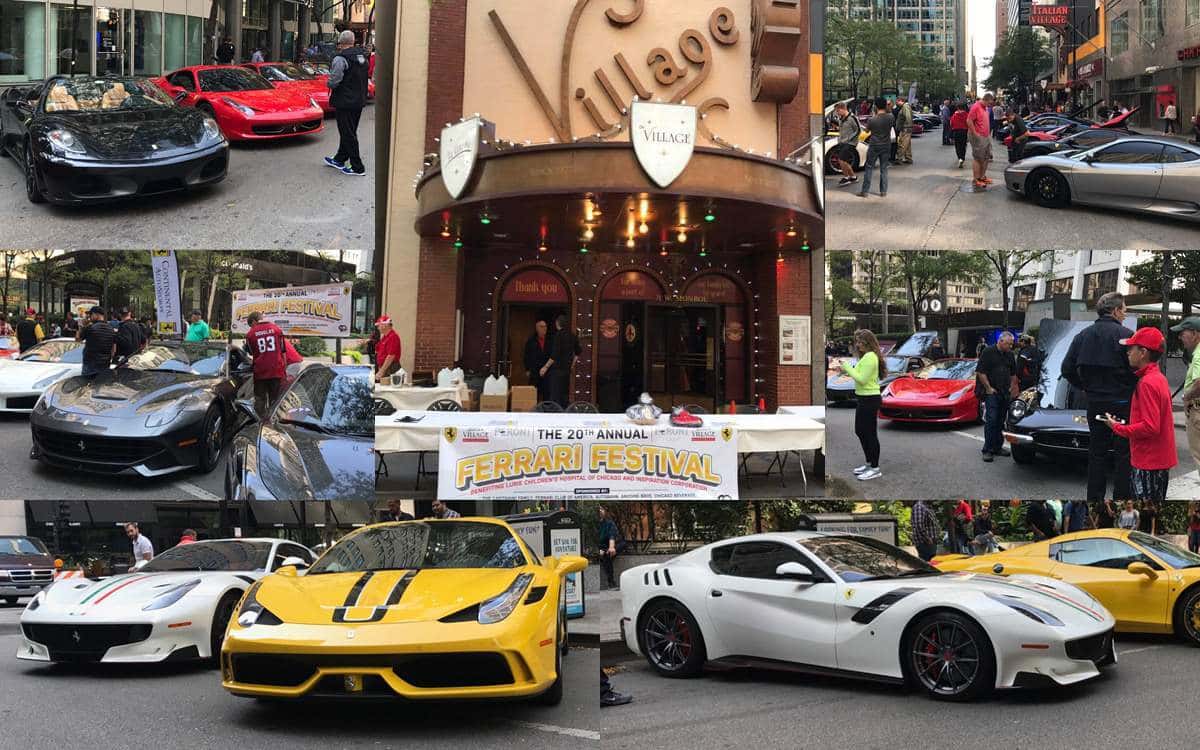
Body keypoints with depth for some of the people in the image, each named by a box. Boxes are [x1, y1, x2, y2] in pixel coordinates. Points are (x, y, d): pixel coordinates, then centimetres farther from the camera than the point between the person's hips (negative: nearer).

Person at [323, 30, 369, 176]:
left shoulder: (340, 59, -18)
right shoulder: (362, 56, 7)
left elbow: (333, 82, -22)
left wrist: (327, 83, -2)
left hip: (344, 102, -8)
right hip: (359, 101, 8)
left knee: (348, 134, -1)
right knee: (349, 132, 18)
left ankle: (357, 168, 0)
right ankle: (339, 160, 33)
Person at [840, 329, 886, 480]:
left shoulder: (870, 357, -18)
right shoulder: (866, 356, 14)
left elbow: (862, 379, -22)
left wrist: (848, 368, -13)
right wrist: (848, 370, 5)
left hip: (869, 399, -11)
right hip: (863, 398, 11)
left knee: (870, 434, -4)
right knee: (860, 431, 18)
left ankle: (875, 468, 3)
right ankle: (869, 463, 29)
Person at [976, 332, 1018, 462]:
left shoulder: (1010, 355, 12)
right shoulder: (988, 352, -7)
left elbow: (1013, 374, 23)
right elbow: (980, 372, -10)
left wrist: (1013, 387, 13)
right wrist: (988, 388, -11)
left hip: (1005, 393, 6)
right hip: (991, 393, -6)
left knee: (1000, 421, 10)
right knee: (991, 420, -11)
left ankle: (998, 447, 18)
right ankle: (987, 450, -10)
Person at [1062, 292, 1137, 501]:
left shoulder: (1083, 335, 4)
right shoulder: (1125, 335, -13)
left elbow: (1067, 368, 4)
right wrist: (1129, 389, 1)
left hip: (1094, 403, 5)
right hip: (1121, 403, -5)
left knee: (1096, 454, 13)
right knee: (1123, 455, 4)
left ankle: (1094, 497, 16)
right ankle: (1122, 496, 5)